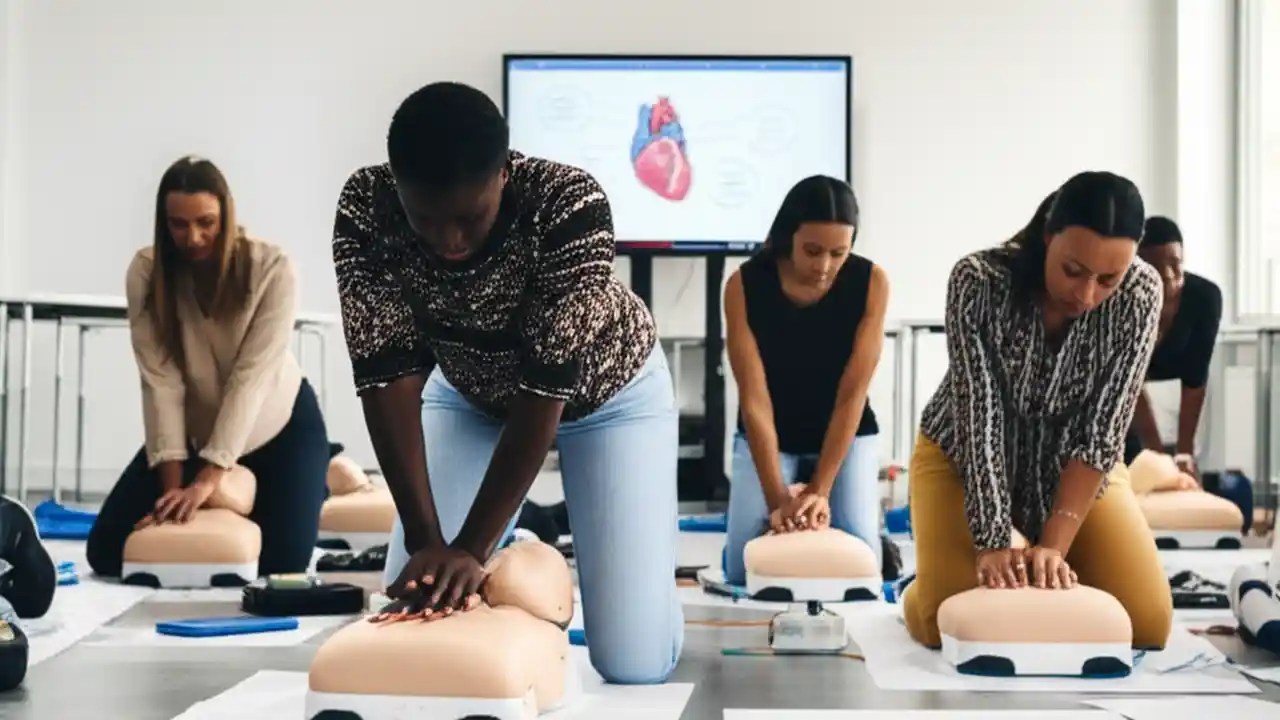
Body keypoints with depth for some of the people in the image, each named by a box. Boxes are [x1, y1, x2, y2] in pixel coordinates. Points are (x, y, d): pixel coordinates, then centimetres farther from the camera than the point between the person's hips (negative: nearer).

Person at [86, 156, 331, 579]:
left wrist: (209, 477, -34)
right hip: (195, 430, 3)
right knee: (108, 553, -4)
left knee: (281, 565, -11)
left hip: (281, 423, -2)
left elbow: (250, 376, -28)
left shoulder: (273, 268, -26)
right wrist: (172, 485, -29)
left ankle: (312, 487, 22)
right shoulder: (146, 272, -19)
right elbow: (160, 380, -24)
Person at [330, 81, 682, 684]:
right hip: (472, 392, 3)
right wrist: (425, 539, -33)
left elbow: (546, 389, -36)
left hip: (605, 389, -3)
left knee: (633, 660, -11)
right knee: (409, 617, -6)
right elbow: (388, 375, -27)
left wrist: (471, 548, -38)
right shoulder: (366, 208, -29)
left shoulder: (569, 203, -38)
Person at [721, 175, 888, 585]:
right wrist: (778, 499, -27)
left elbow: (852, 394, -20)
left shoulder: (871, 282, -20)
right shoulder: (744, 286, -22)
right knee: (744, 569, -13)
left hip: (845, 433, 0)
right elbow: (754, 398, -22)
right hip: (767, 435, 0)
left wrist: (819, 490, -24)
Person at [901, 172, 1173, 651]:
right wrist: (993, 544, -35)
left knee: (1147, 625, -14)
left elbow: (1102, 431, -24)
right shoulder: (978, 281, -29)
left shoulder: (1141, 293, -24)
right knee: (947, 624, -21)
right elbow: (978, 417, -29)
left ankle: (1044, 580, 16)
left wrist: (1053, 545, -31)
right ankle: (995, 574, 13)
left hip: (1076, 463, 2)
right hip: (964, 458, -2)